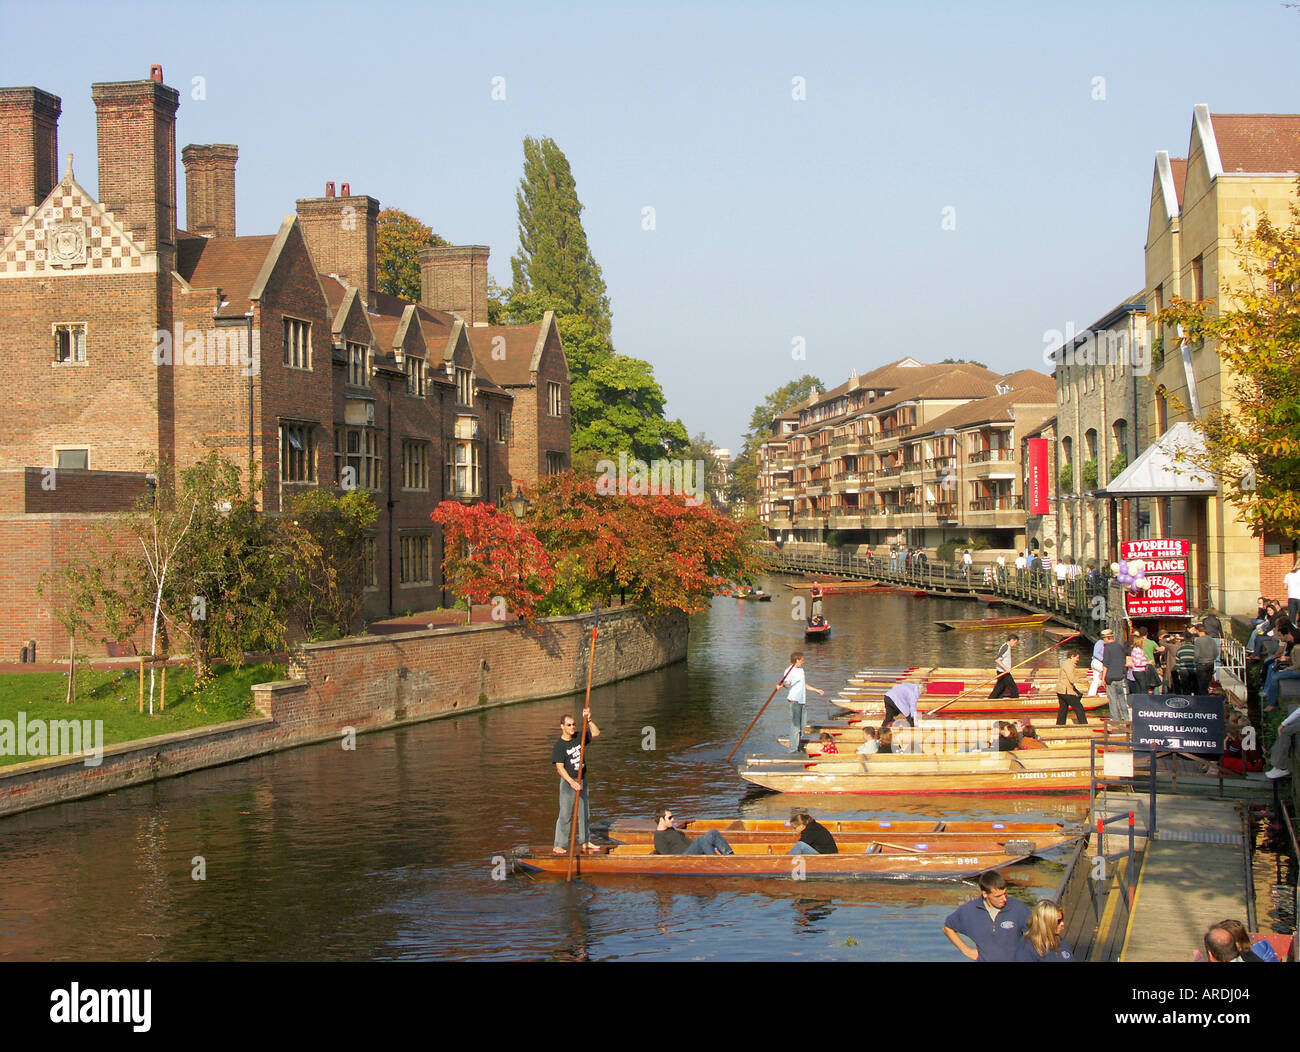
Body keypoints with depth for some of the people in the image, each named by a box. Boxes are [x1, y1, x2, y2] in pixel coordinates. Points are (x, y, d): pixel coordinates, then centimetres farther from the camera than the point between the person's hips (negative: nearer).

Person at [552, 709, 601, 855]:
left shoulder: (579, 737, 6)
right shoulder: (558, 746, -12)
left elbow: (596, 733, 11)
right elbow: (560, 767, -18)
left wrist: (588, 720, -4)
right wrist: (572, 782, -28)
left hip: (582, 780, 6)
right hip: (567, 782, -6)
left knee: (584, 812, 12)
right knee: (565, 814, -7)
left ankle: (585, 842, 21)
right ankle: (559, 845, -4)